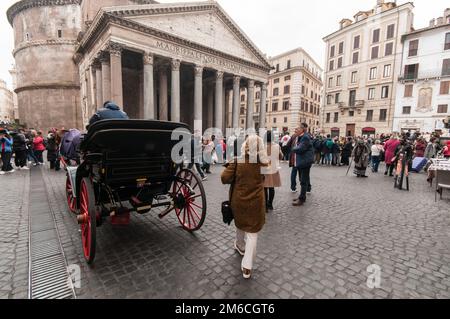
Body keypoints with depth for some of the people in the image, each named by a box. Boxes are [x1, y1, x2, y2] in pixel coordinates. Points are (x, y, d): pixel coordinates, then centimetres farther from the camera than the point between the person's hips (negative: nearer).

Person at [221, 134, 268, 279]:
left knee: (240, 224, 27)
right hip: (256, 201, 0)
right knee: (252, 232, 9)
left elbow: (225, 178, -14)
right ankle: (247, 267, 10)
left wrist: (229, 166, 1)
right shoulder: (264, 163, -8)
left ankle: (240, 246, 52)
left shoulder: (238, 161, -15)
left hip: (239, 200, 1)